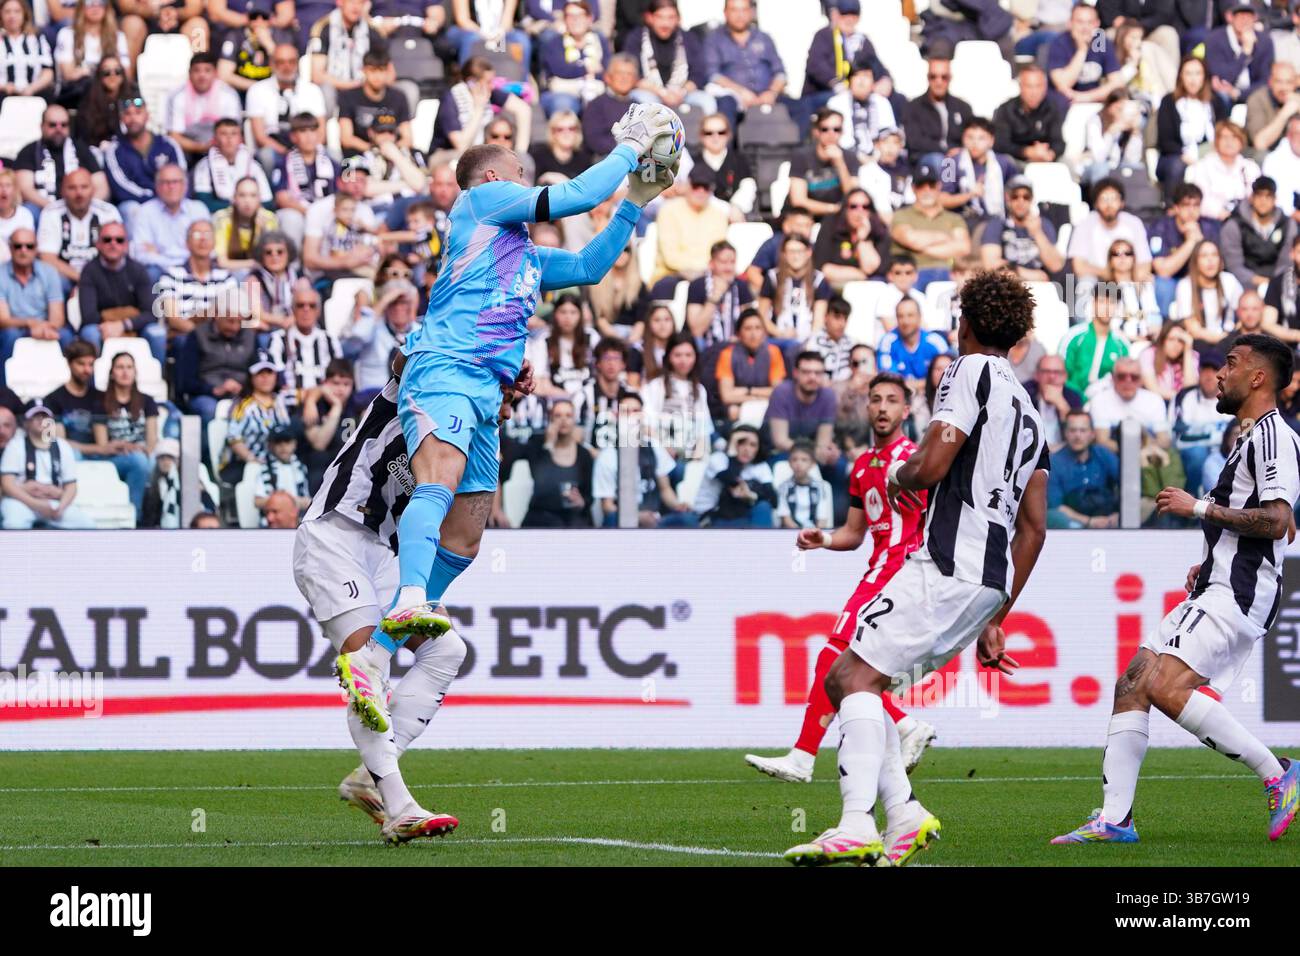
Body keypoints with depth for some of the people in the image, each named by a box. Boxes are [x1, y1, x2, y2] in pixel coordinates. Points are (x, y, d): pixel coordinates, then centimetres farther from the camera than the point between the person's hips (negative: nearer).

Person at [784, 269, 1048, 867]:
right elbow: (1033, 530, 24)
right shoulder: (1026, 409, 25)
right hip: (991, 582, 9)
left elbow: (931, 466, -15)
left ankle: (857, 825, -28)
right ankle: (903, 815, 1)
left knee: (855, 676, -14)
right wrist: (995, 620, 27)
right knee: (845, 678, 12)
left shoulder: (972, 372, -2)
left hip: (948, 566, -9)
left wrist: (898, 476, 9)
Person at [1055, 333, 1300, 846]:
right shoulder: (1251, 437, 24)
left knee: (1165, 686, -24)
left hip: (1237, 594, -11)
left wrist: (1200, 508, -15)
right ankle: (1115, 819, 1)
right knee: (1131, 686, 4)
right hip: (1215, 592, 11)